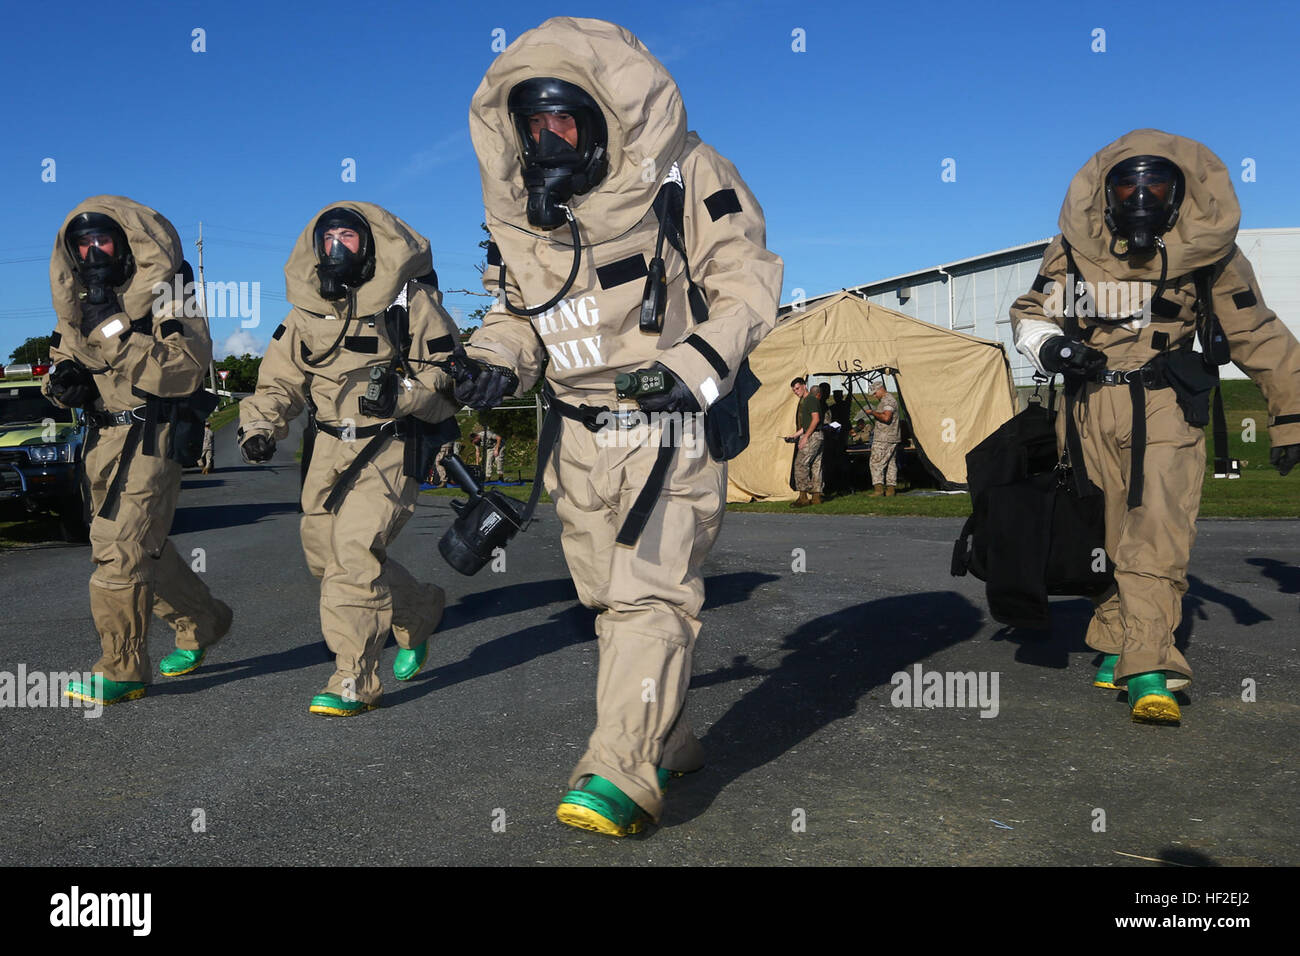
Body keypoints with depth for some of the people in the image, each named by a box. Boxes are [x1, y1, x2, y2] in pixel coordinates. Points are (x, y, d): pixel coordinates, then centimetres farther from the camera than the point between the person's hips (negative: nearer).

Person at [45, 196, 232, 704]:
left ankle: (122, 670, -2)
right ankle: (202, 621, 35)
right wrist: (61, 380, -3)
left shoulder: (162, 293, -8)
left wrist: (115, 332, -25)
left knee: (121, 549, -12)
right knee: (141, 547, 16)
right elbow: (63, 358, 21)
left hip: (152, 438, -8)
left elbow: (184, 369, -20)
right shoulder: (78, 303, 13)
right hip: (103, 439, 8)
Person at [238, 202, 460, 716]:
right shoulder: (308, 310, 10)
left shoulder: (409, 300, -5)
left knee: (356, 549, -19)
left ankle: (354, 681, -11)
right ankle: (420, 613, 34)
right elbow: (280, 380, 11)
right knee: (324, 553, 10)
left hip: (389, 447, -6)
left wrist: (401, 393, -24)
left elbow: (448, 374, -6)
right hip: (328, 449, 7)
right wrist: (260, 426, -7)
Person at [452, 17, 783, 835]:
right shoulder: (518, 210, 6)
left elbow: (748, 286, -10)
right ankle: (671, 744, 29)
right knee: (612, 600, 12)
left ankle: (620, 775, -12)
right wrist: (498, 359, -5)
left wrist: (690, 367, -23)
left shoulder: (684, 180, -11)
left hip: (672, 428, -6)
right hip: (582, 437, 6)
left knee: (651, 592, -14)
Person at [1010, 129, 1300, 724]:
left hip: (1166, 407, -2)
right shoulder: (1075, 247, 3)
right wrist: (1049, 345, -9)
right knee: (1111, 535, 5)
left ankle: (1147, 671, -17)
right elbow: (1031, 313, 15)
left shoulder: (1206, 251, 0)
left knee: (1157, 534, -15)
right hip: (1092, 406, 2)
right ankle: (1118, 643, 20)